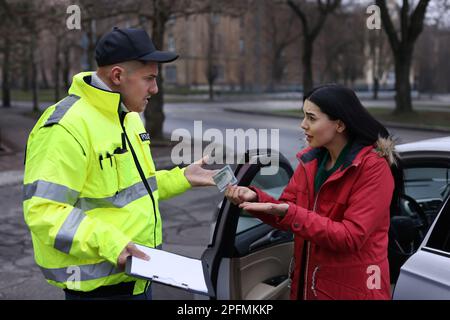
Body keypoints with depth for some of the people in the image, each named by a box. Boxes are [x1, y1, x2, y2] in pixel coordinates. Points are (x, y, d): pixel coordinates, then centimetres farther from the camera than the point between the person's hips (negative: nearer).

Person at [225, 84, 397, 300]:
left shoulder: (374, 168, -19)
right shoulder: (311, 159, 2)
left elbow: (350, 237, -24)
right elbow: (287, 212, 3)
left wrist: (289, 214, -31)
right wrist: (255, 198, -16)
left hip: (352, 289, -6)